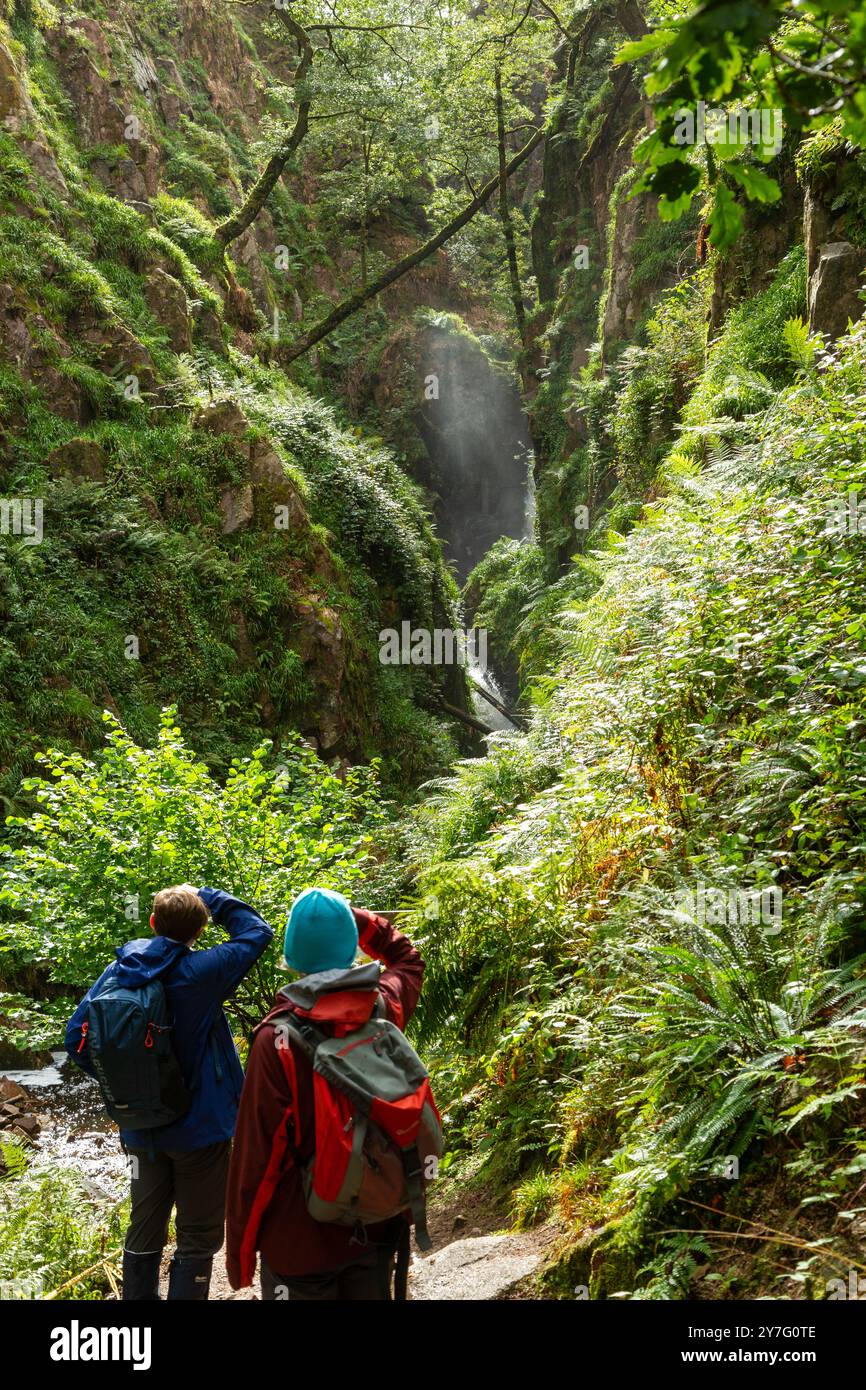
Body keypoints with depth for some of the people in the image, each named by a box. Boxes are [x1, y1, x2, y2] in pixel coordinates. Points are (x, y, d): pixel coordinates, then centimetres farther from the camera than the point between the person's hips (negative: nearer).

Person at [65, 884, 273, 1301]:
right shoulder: (200, 972, -21)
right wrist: (208, 898, -4)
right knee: (198, 1237, 9)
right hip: (199, 1126, -5)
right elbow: (257, 932, -10)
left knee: (144, 1228, 20)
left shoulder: (117, 973, -6)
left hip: (140, 1128, 5)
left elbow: (76, 1038, -2)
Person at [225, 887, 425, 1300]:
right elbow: (408, 958, 15)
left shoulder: (277, 1041, -21)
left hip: (303, 1241, -4)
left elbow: (255, 1157, -17)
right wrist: (354, 916, 7)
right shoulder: (384, 1010, -9)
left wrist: (238, 1252, -6)